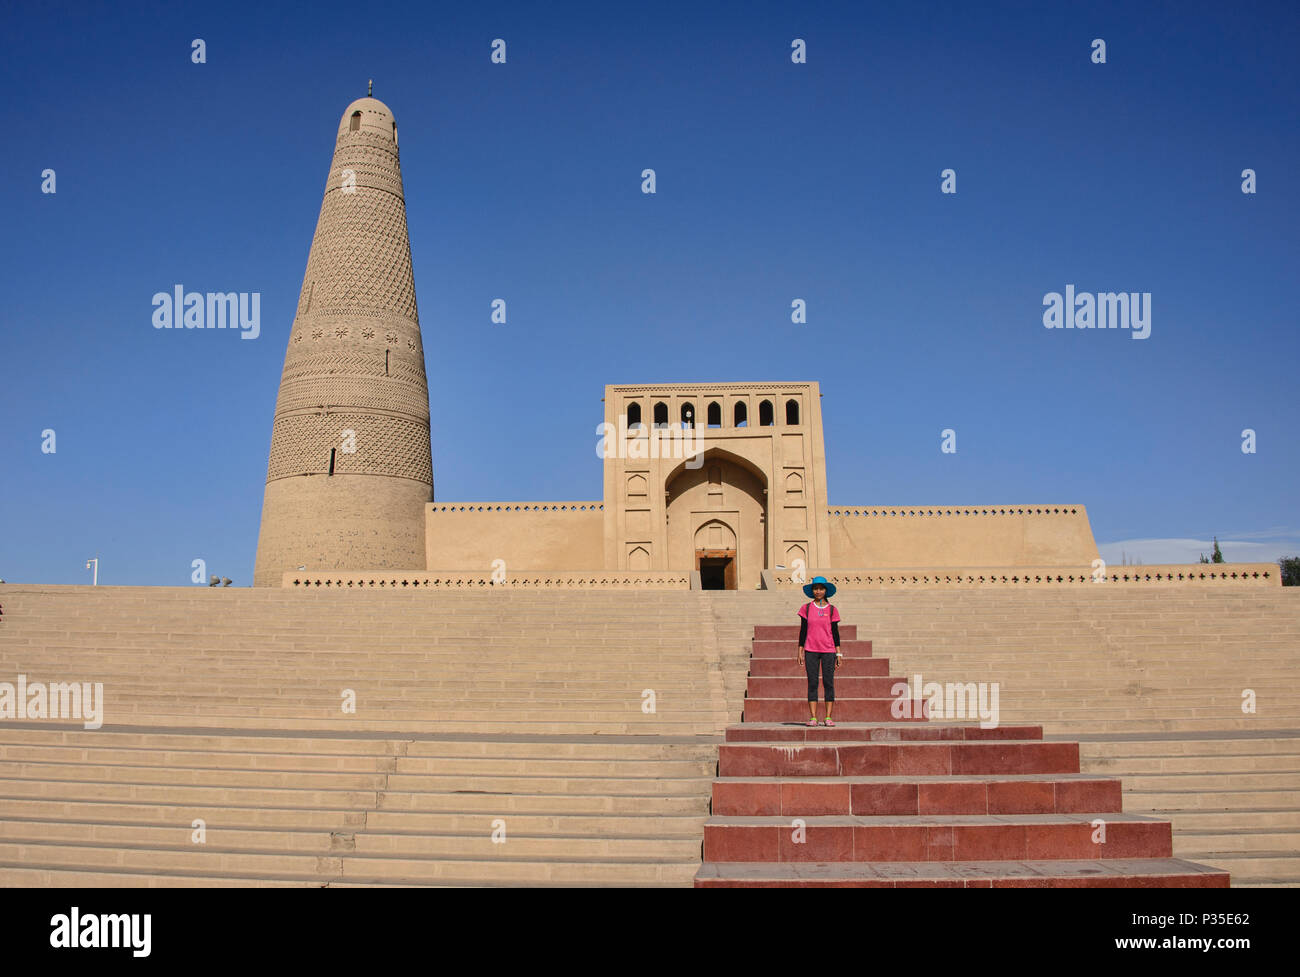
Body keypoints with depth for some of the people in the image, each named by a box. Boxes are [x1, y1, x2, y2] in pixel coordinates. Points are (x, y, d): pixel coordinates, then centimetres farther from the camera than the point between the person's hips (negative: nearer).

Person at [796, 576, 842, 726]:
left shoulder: (832, 610, 5)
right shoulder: (806, 609, 5)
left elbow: (835, 632, 7)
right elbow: (803, 631, 7)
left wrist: (839, 653, 3)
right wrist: (800, 652, 3)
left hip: (828, 651, 0)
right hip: (811, 650, 0)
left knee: (828, 683, -2)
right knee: (812, 683, -1)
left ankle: (828, 717, 2)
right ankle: (813, 718, 1)